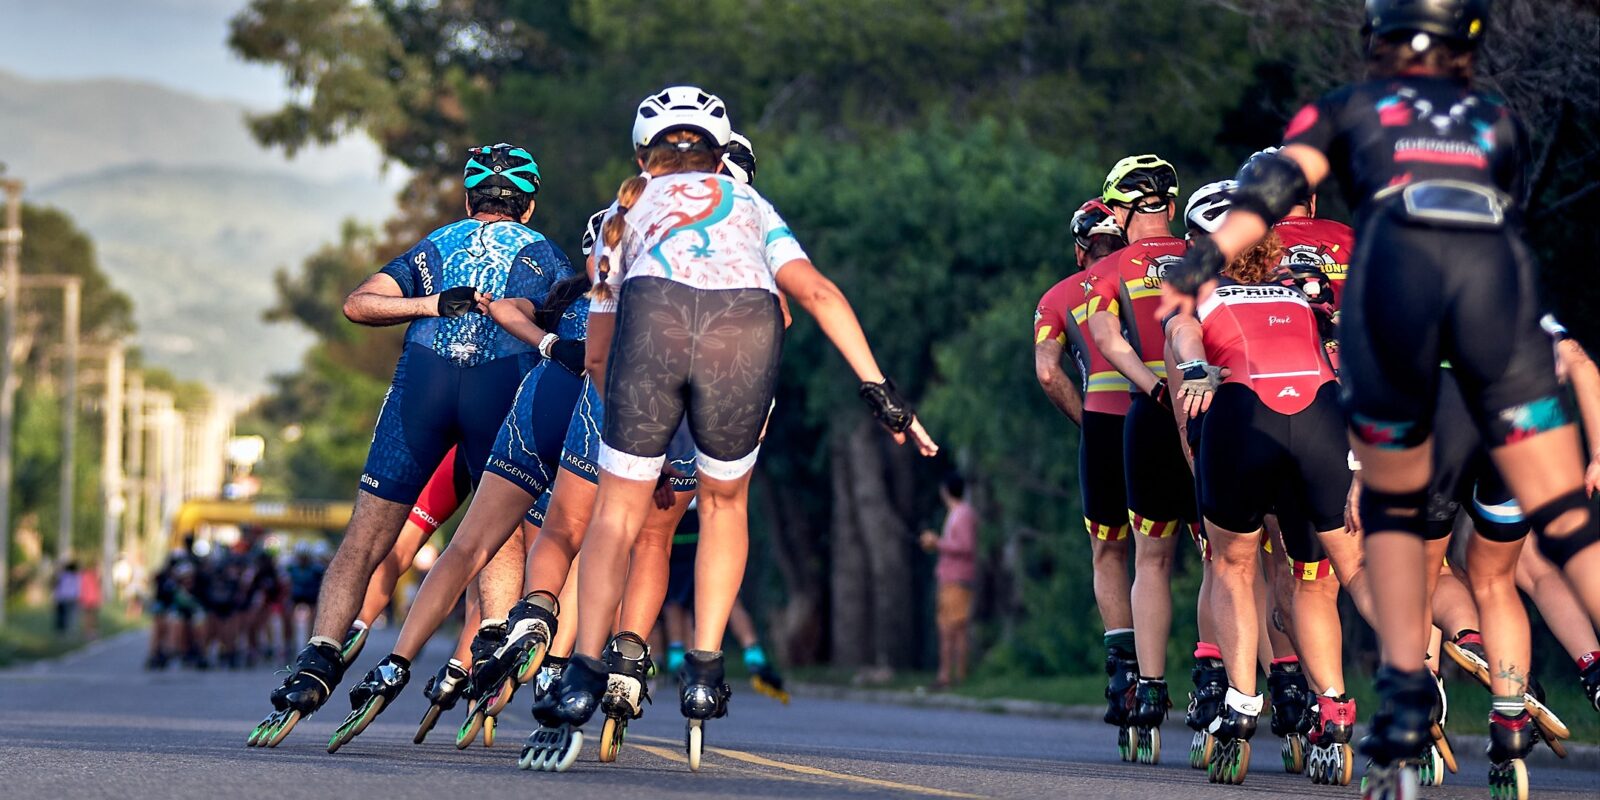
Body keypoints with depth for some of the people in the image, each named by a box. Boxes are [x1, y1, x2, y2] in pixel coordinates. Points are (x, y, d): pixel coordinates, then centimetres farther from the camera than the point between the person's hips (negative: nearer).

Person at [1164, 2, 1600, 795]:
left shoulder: (1349, 108, 27)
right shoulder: (1498, 120, 34)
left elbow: (1277, 183, 10)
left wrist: (1205, 261, -4)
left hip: (1397, 266, -1)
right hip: (1497, 275, 1)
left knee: (1393, 510, 19)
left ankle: (1403, 709, 7)